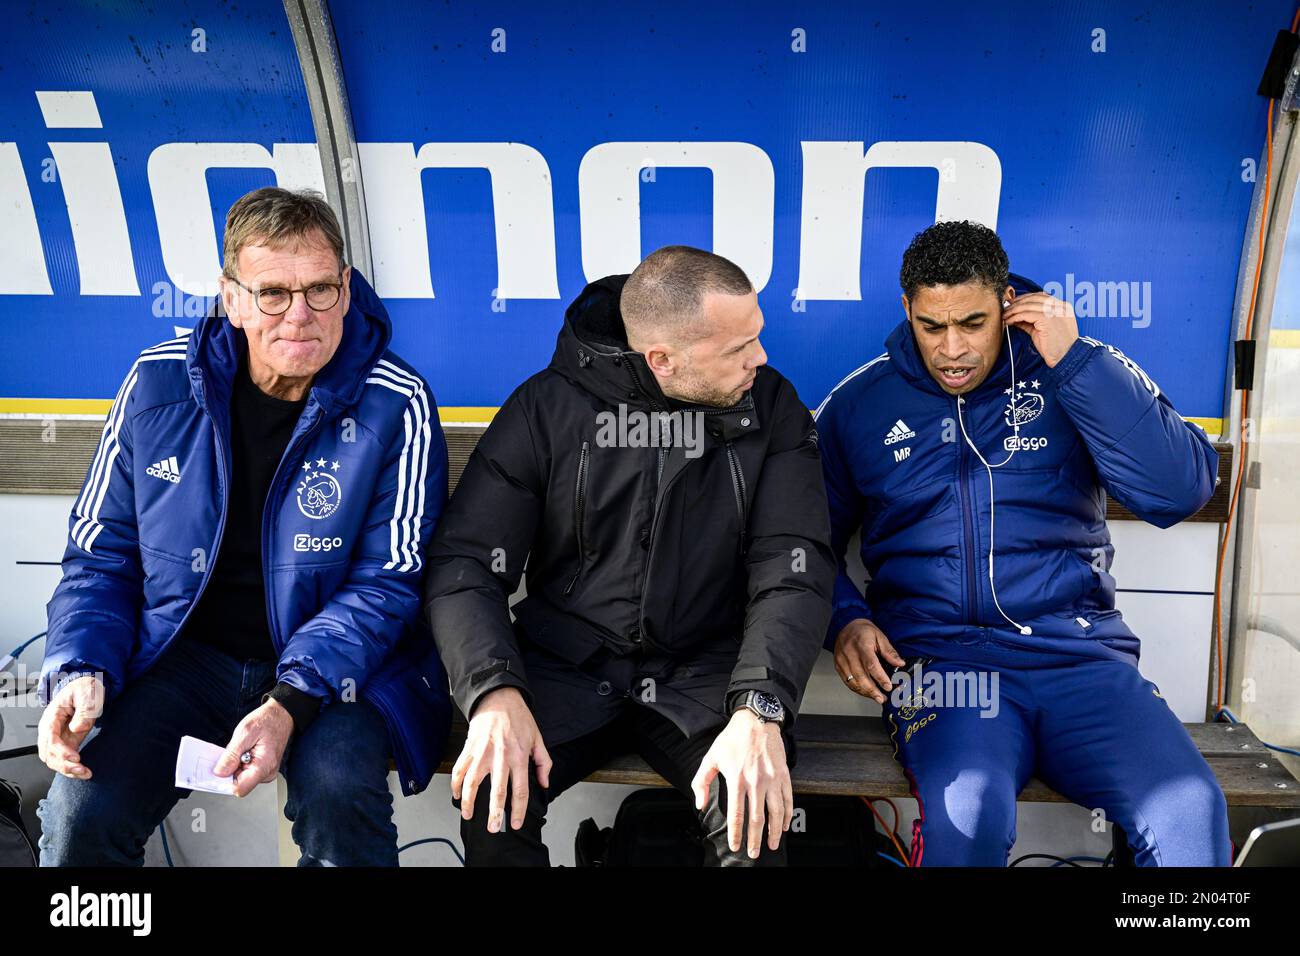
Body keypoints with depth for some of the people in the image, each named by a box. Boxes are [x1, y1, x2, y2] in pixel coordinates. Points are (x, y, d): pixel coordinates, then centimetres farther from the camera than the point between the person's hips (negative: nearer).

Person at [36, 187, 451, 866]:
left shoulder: (395, 405, -12)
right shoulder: (159, 382, -3)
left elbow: (386, 583, -12)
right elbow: (101, 554, 6)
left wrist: (290, 704, -24)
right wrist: (81, 671, -11)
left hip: (334, 666, -2)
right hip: (186, 655, 3)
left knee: (339, 794, -30)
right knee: (79, 816, -18)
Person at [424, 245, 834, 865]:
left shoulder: (770, 407, -3)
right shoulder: (546, 408, -5)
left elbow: (793, 570, -9)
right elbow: (463, 564, -7)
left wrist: (760, 711, -25)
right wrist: (495, 694, -25)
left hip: (702, 675, 0)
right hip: (566, 668, 0)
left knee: (756, 817, -27)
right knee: (492, 799, -26)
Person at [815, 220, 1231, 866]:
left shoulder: (1083, 374, 9)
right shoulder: (858, 404, 10)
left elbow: (1182, 492, -4)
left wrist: (1074, 361, -7)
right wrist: (843, 620, -4)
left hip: (1079, 652, 1)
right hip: (938, 657, -1)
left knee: (1191, 811, -26)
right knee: (967, 809, -32)